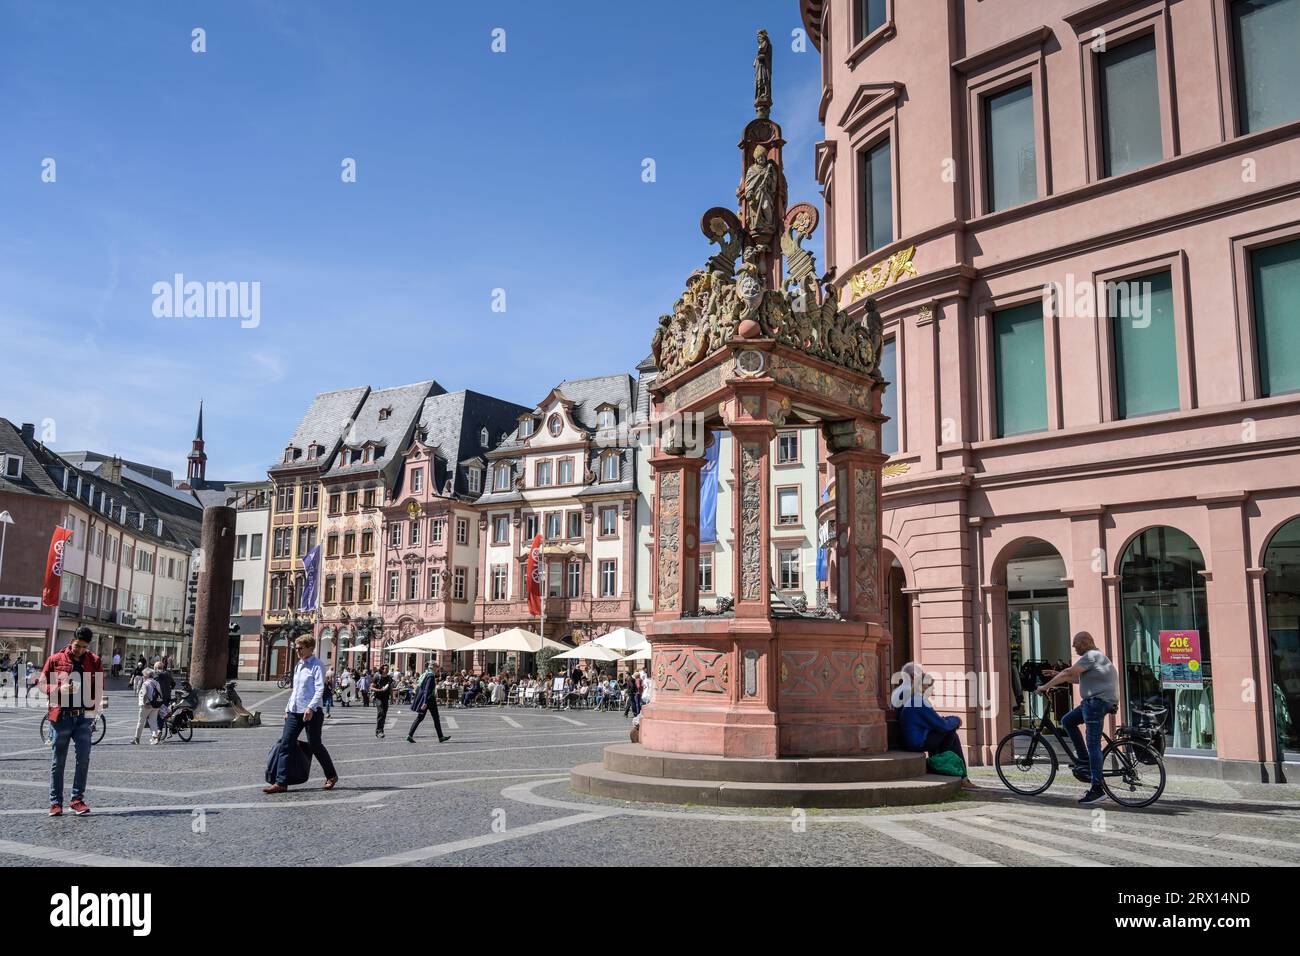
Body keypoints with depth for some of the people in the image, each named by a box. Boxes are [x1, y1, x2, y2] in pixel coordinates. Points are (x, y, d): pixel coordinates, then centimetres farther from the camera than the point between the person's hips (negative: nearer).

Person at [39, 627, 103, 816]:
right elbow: (42, 684, 5)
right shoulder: (55, 660, 3)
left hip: (84, 717, 1)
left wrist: (93, 707, -3)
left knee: (84, 759, -4)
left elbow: (99, 687, 10)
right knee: (58, 762, 6)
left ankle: (77, 799, 6)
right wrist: (59, 689, -14)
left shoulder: (94, 661, 7)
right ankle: (55, 802, 15)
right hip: (61, 716, -1)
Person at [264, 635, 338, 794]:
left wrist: (311, 707, -29)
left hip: (311, 713, -8)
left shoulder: (316, 666, -9)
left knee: (315, 745, 2)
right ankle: (281, 783, 0)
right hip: (294, 712, 8)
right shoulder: (298, 666, 17)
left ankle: (331, 775, 21)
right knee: (285, 744, -1)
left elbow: (320, 689, -18)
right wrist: (288, 708, 21)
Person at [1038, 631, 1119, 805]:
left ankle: (1097, 789, -9)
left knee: (1093, 745, -10)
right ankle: (1084, 761, 14)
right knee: (1067, 721, 15)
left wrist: (1046, 686, -10)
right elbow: (1078, 678, 26)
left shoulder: (1091, 656, -12)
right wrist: (1057, 675, 18)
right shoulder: (1095, 656, 21)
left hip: (1098, 701, -11)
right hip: (1092, 701, 11)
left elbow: (1068, 673, -16)